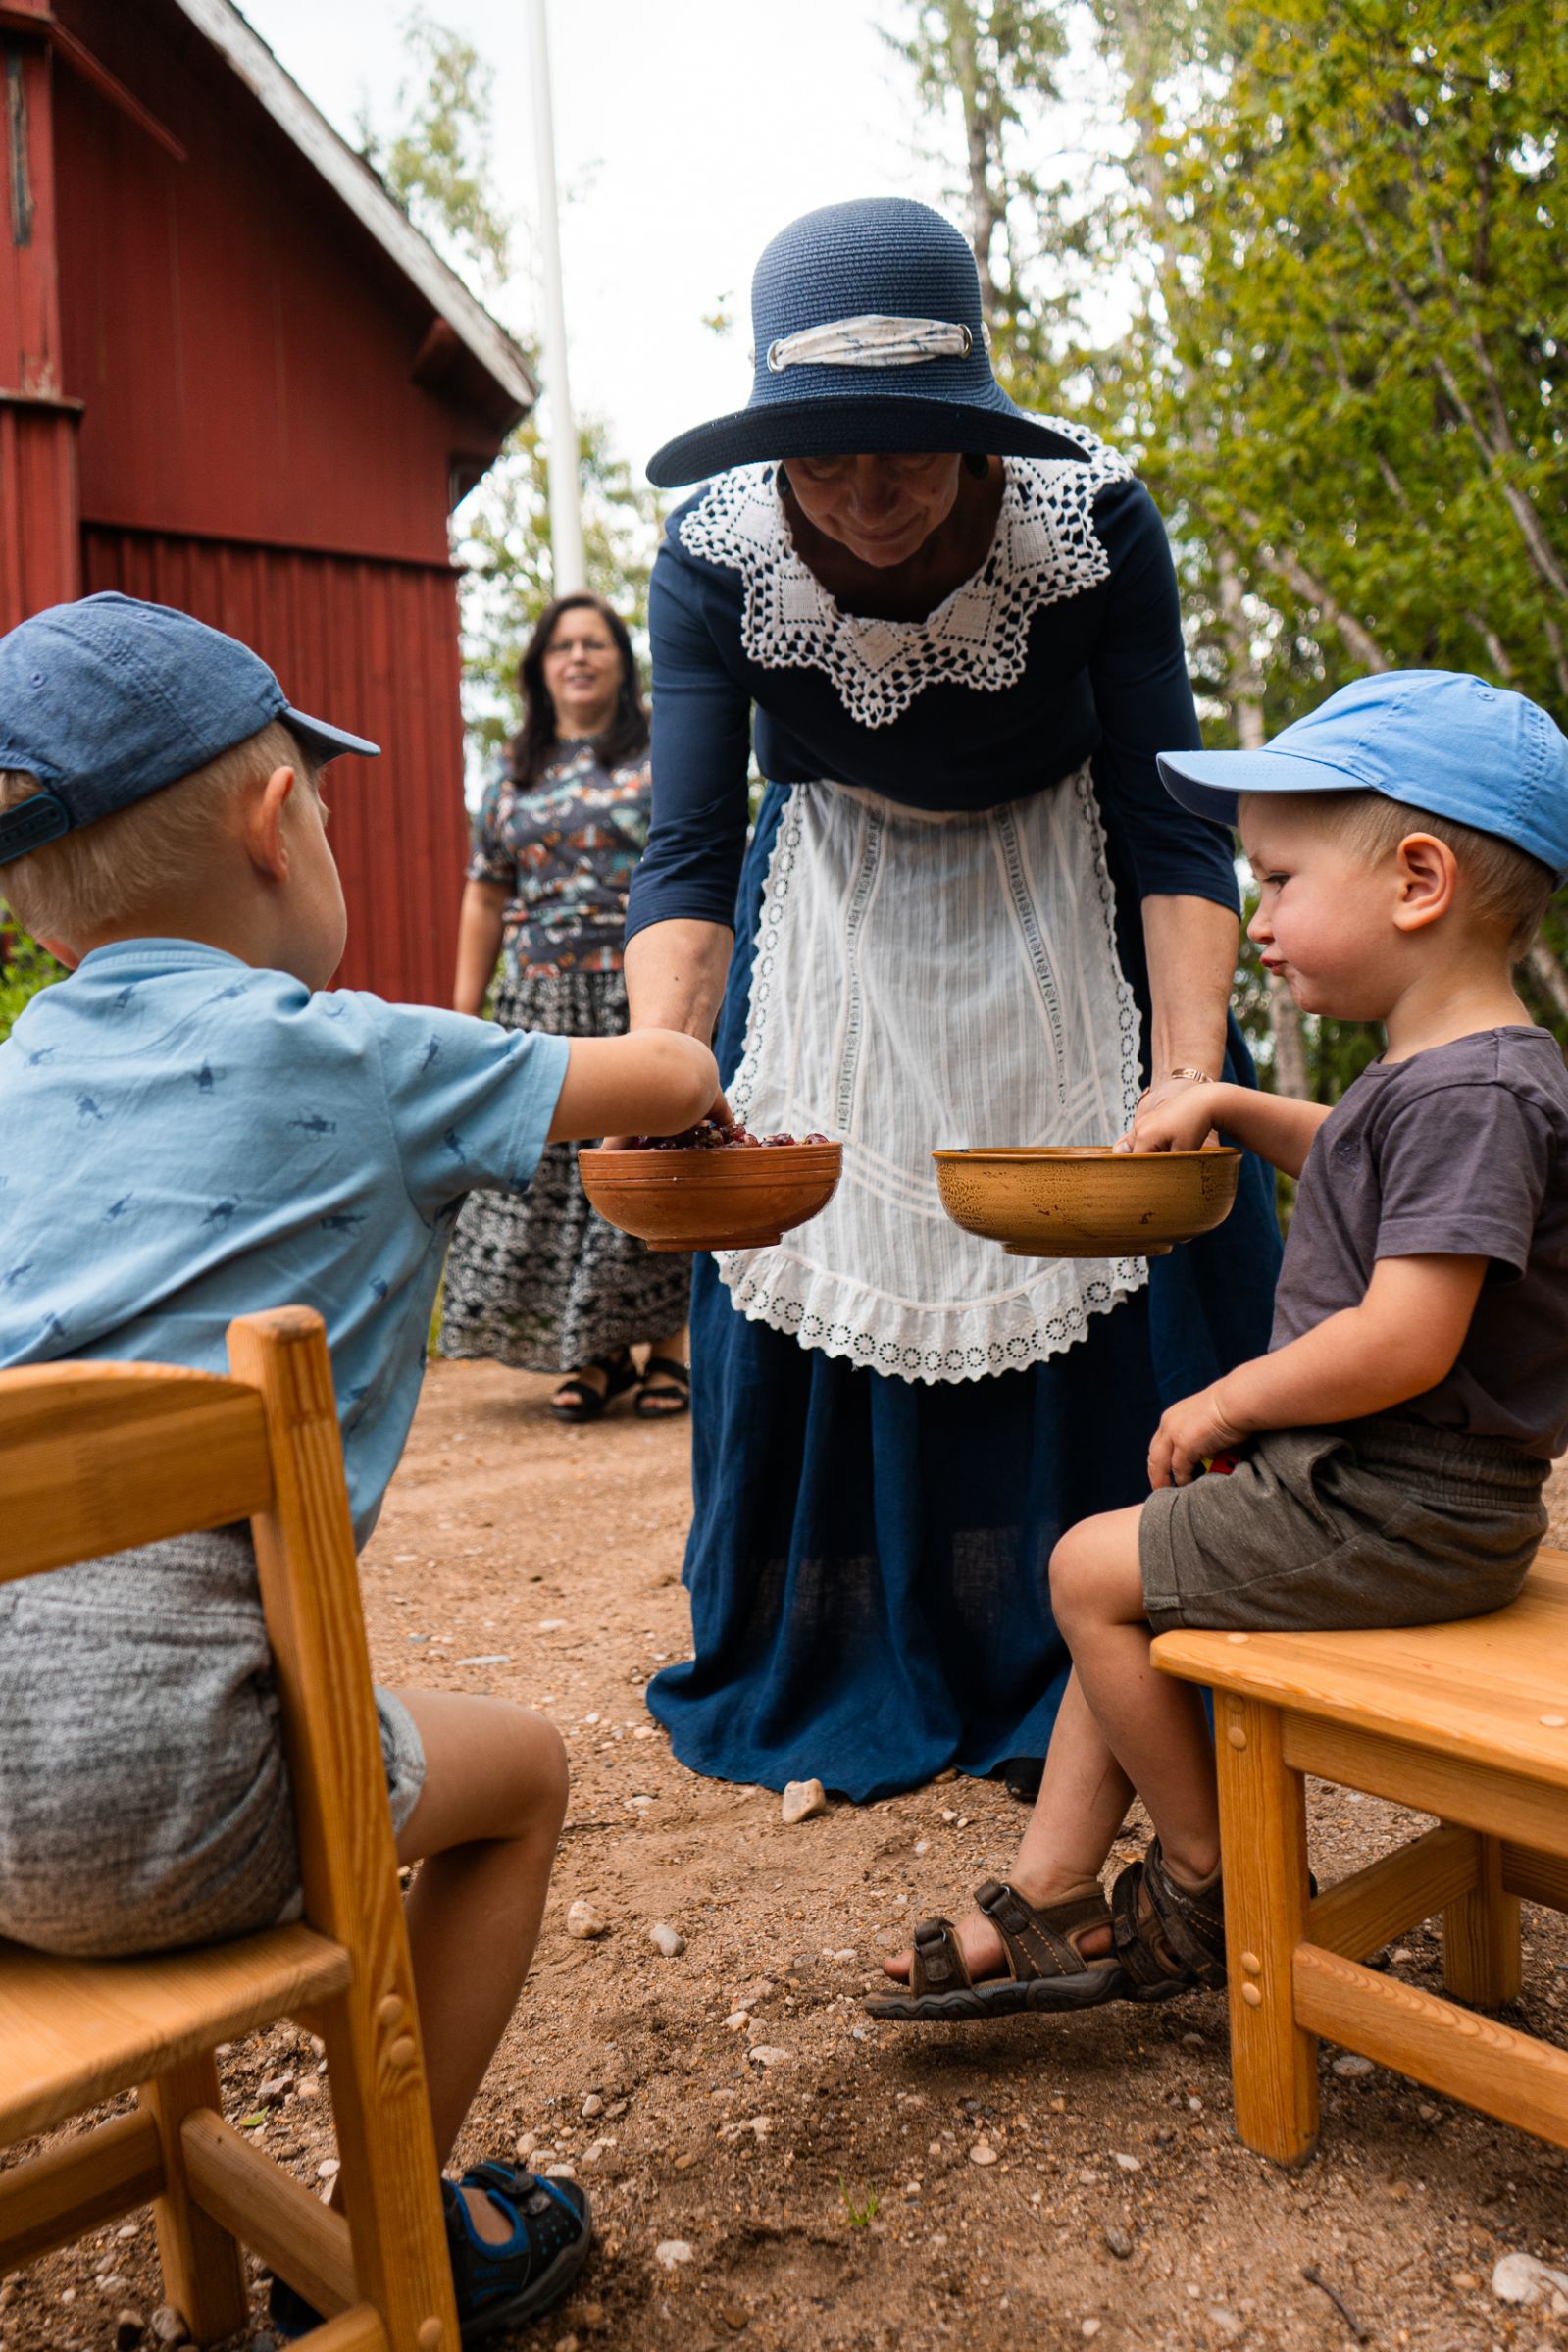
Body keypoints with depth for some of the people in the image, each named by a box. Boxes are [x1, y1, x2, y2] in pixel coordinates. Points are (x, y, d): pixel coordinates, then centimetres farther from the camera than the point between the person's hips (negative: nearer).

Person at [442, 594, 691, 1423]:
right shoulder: (516, 775, 15)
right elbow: (486, 897, 16)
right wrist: (464, 1006, 11)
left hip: (644, 996, -3)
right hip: (541, 1004, 4)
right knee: (548, 1167, 0)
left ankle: (668, 1348, 8)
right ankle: (592, 1353, 12)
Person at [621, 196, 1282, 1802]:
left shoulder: (1091, 516, -25)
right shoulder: (717, 554, -23)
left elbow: (1170, 827, -23)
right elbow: (688, 859, -25)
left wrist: (1187, 1071, -38)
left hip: (1060, 887, 0)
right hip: (837, 888, 1)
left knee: (1125, 1241, -5)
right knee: (816, 1253, -3)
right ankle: (842, 1677, 16)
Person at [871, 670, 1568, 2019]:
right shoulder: (1431, 1073, 10)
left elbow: (1404, 1343, -30)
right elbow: (1346, 1157, 34)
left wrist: (1227, 1404, -16)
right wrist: (1229, 1105, 18)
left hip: (1401, 1515, -10)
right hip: (1380, 1492, 10)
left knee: (1096, 1569, -4)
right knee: (1125, 1586, 13)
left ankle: (1214, 1888, 14)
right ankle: (1049, 1904, 19)